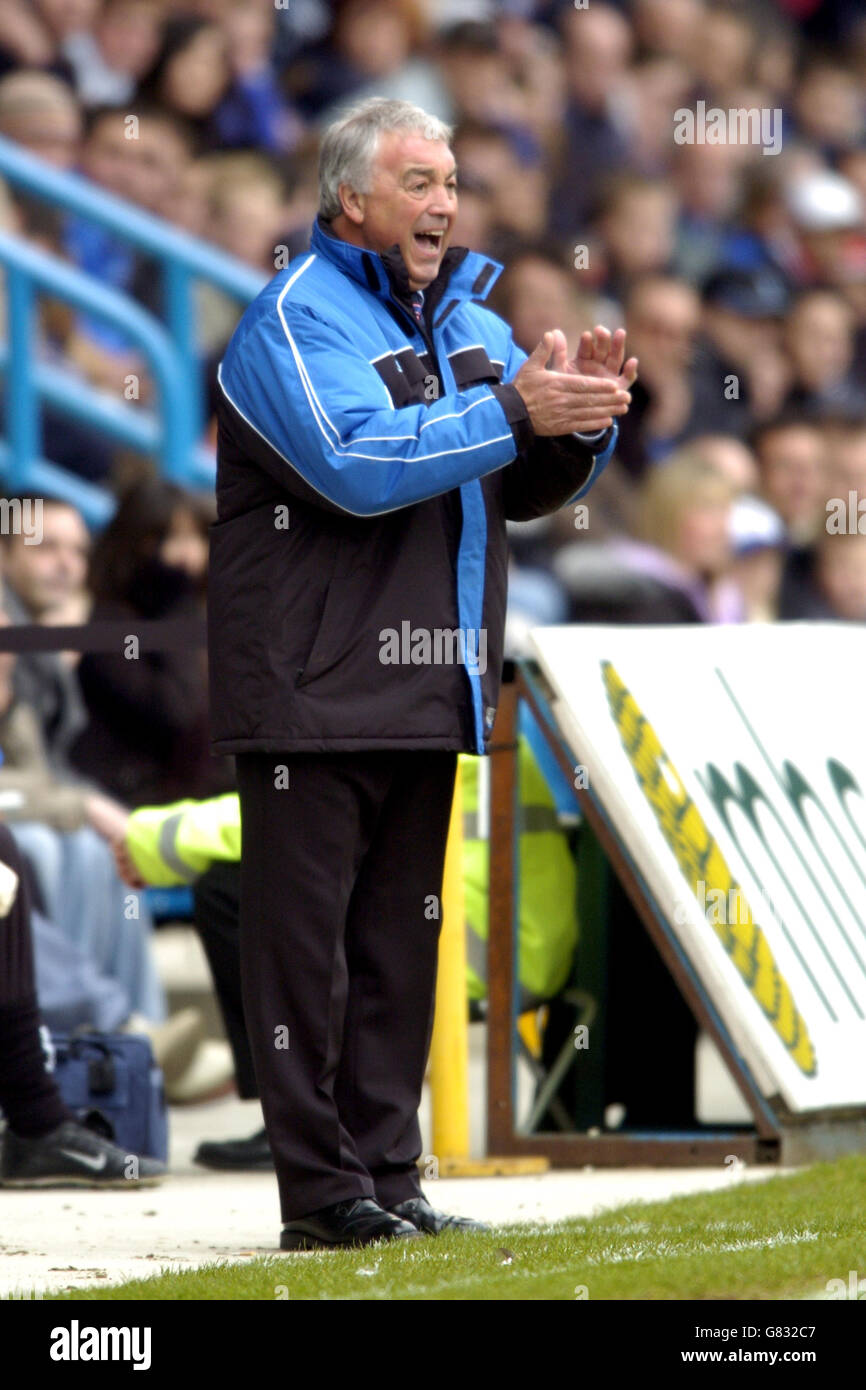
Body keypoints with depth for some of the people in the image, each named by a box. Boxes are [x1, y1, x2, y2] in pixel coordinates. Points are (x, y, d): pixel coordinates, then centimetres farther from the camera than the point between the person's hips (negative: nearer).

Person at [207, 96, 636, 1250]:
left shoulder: (468, 321, 17)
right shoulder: (295, 319, -8)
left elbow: (528, 488, 18)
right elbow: (357, 465, -22)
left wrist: (584, 417, -3)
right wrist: (513, 411, -23)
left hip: (428, 689, 8)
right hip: (314, 694, -8)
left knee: (400, 942, 11)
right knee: (308, 940, -6)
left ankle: (387, 1177, 15)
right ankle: (321, 1190, -5)